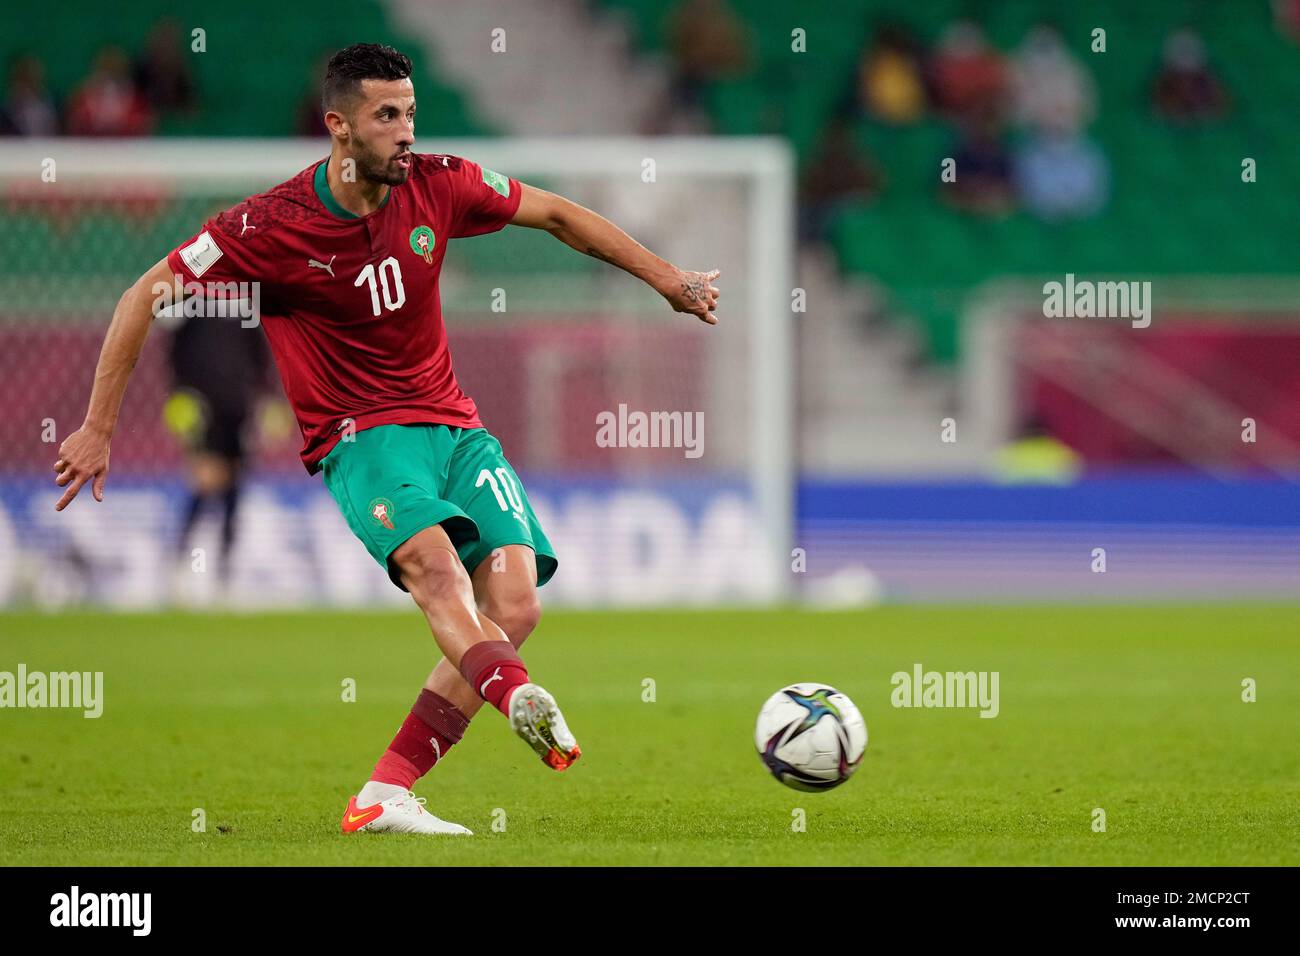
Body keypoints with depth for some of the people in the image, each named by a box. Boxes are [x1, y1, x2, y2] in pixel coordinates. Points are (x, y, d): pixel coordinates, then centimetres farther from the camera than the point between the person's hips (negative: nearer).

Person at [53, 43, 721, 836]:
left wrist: (667, 280, 19)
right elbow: (147, 296, -5)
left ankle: (384, 797, -16)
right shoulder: (273, 227, -12)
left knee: (515, 605, -15)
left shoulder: (436, 187, 0)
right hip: (361, 439, -5)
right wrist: (99, 429, -5)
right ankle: (519, 697, -63)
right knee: (433, 558, -35)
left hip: (455, 427, 5)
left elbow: (557, 215, 16)